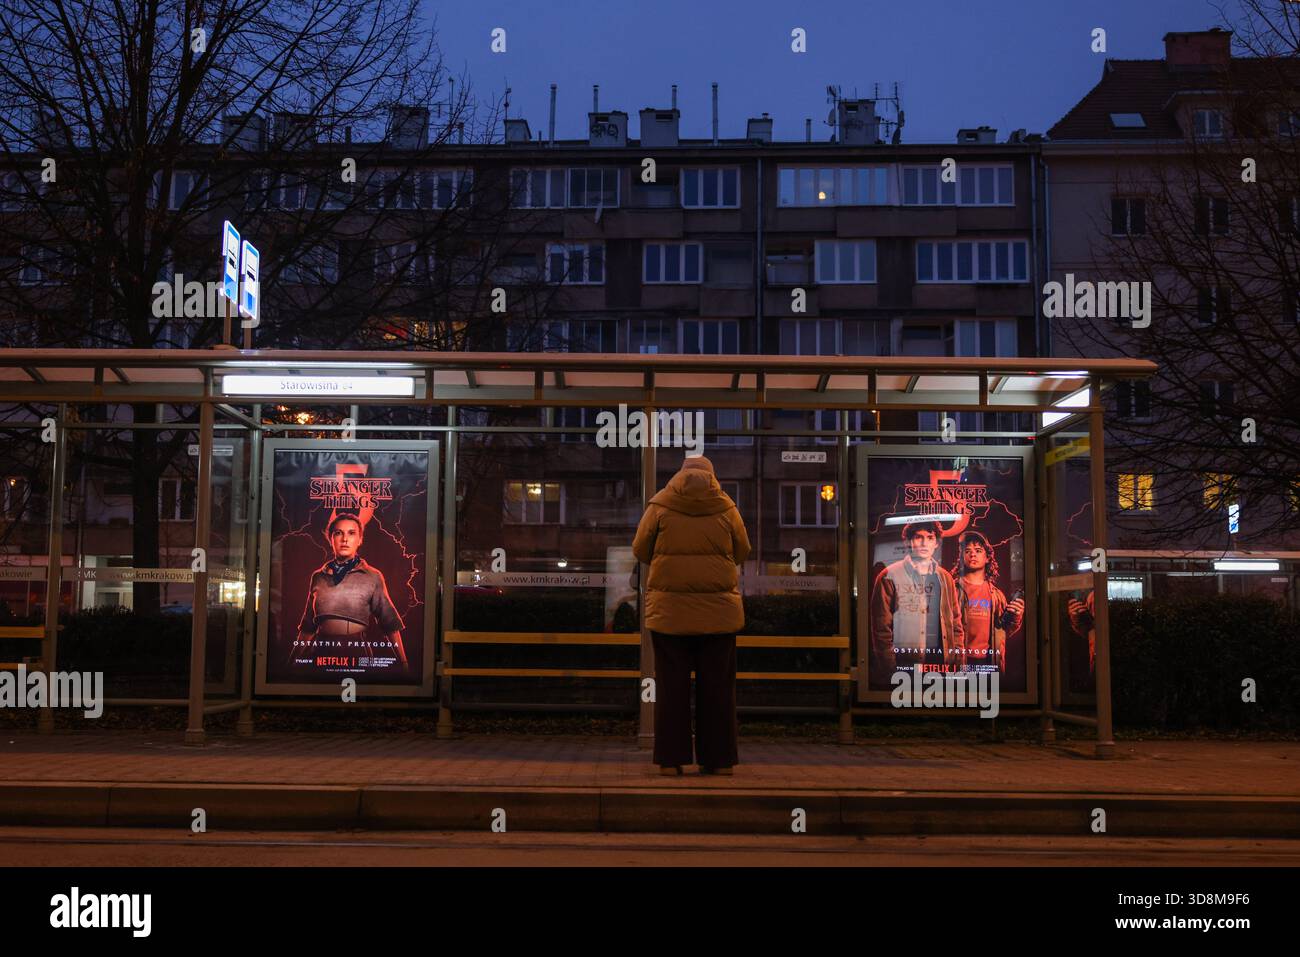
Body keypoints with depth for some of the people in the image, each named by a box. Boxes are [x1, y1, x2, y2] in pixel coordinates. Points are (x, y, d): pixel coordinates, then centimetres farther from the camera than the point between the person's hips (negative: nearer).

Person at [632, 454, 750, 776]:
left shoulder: (660, 505, 1)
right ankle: (719, 759, 8)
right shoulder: (725, 508, 2)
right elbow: (742, 552, 12)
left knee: (672, 684, 4)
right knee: (717, 685, 6)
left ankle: (671, 759, 4)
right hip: (718, 609, 1)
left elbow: (640, 551, 6)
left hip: (669, 609, 0)